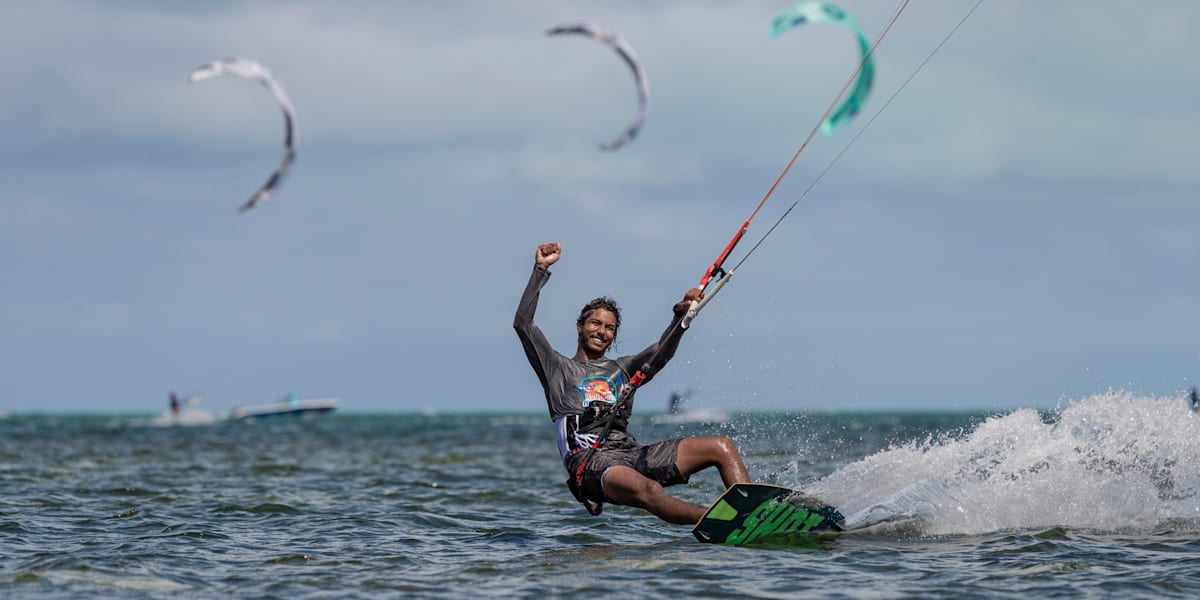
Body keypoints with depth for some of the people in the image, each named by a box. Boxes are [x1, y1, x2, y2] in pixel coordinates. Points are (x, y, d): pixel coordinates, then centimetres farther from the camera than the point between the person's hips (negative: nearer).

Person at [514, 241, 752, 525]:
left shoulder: (621, 369, 31)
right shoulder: (557, 368, 20)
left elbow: (661, 353, 14)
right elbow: (523, 323, 9)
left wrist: (681, 315, -4)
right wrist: (541, 270, 7)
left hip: (631, 453, 6)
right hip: (590, 461, -6)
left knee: (722, 447, -10)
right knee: (648, 491, -39)